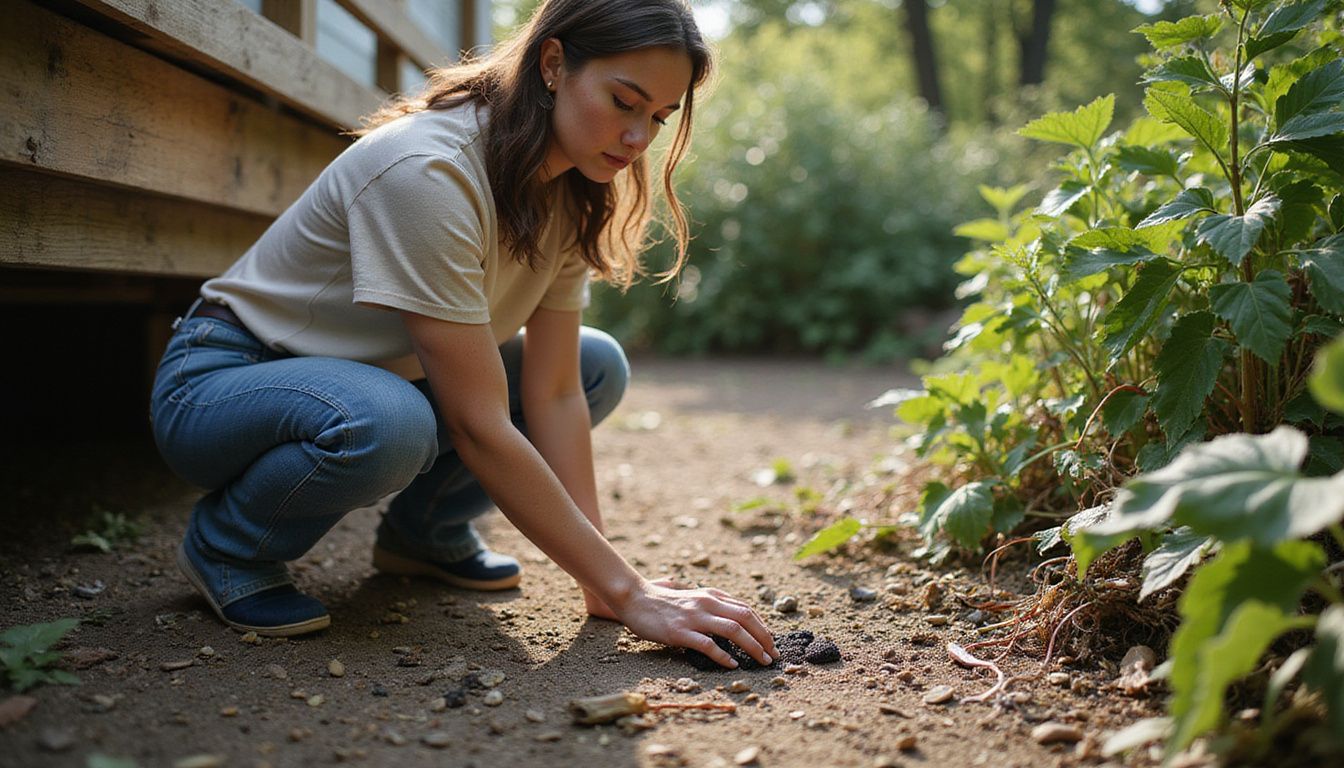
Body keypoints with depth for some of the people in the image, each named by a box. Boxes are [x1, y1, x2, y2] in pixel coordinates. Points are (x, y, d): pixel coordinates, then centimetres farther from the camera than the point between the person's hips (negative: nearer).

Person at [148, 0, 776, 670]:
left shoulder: (569, 195, -7)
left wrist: (597, 581, -19)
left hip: (379, 379, 7)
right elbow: (480, 428, -34)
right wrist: (626, 593, -33)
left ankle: (423, 530, 10)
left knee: (597, 366, -4)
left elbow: (554, 392, -11)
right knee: (385, 423, -40)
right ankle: (224, 544, -8)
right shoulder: (427, 171, -32)